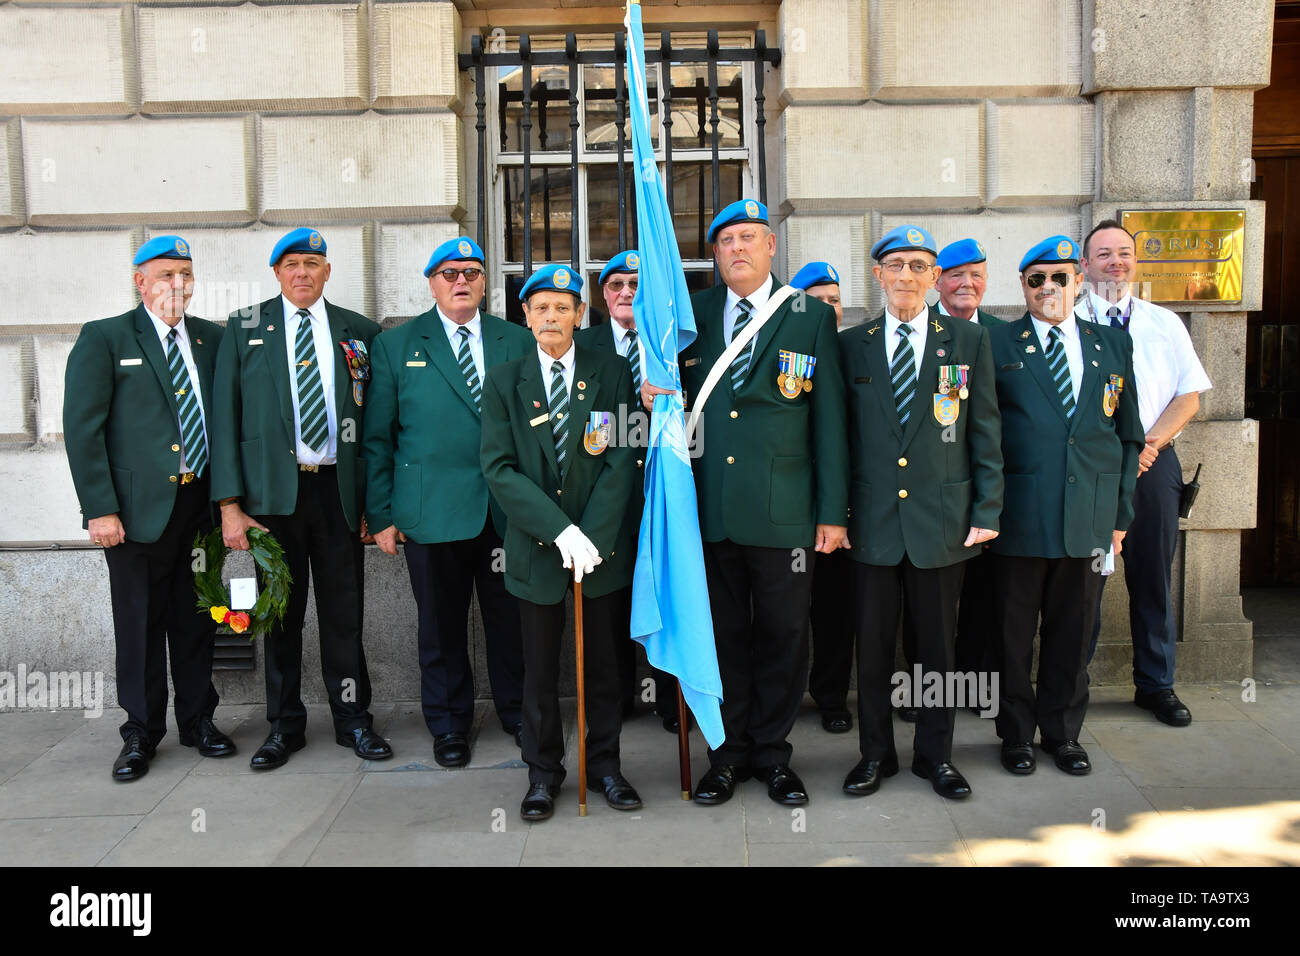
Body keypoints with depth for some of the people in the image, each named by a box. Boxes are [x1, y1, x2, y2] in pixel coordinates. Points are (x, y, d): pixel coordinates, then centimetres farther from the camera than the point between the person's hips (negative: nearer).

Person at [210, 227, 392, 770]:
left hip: (339, 487, 1)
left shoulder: (359, 333, 8)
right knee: (280, 609, 7)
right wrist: (230, 503, -6)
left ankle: (353, 719, 19)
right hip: (273, 489, 0)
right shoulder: (245, 328, 5)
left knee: (344, 609, 5)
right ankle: (284, 726, 21)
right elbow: (224, 415, 1)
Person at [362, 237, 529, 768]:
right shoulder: (395, 345, 6)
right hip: (432, 511, -1)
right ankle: (448, 724, 26)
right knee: (441, 623, 8)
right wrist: (380, 513, 1)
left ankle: (518, 711, 28)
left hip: (508, 509, 1)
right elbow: (377, 436, 5)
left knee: (512, 616, 7)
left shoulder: (518, 341, 10)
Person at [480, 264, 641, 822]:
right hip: (536, 547, 0)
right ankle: (543, 772, 24)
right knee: (540, 667, 8)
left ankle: (604, 763, 26)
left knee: (604, 661, 9)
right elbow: (499, 468, -5)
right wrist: (560, 530, -16)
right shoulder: (504, 382, 3)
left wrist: (592, 536, -13)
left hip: (603, 545, 0)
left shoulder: (612, 374, 3)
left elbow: (622, 460, -4)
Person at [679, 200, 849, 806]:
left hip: (783, 511, -1)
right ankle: (729, 754, 25)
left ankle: (772, 753, 25)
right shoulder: (692, 315, 8)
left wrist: (833, 511, -3)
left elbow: (829, 418, 0)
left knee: (783, 637, 8)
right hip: (709, 510, 2)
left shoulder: (812, 317, 3)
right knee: (723, 637, 10)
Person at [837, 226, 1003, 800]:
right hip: (871, 521, 0)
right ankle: (875, 754, 24)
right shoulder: (851, 346, 6)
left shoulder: (969, 342, 5)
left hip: (942, 519, 0)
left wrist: (988, 510, -2)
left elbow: (985, 431, 3)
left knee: (938, 643, 10)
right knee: (872, 644, 8)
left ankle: (935, 754, 26)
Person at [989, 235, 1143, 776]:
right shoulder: (996, 345, 1)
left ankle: (1063, 733, 27)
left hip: (1089, 520, 3)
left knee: (1073, 630, 11)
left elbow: (1128, 435, 13)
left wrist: (1121, 513, 9)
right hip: (1020, 517, -3)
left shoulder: (1113, 346, 11)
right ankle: (1016, 734, 23)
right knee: (1014, 631, 6)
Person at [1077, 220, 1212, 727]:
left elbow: (1189, 396, 6)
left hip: (1154, 463, 3)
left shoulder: (1165, 323, 11)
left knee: (1152, 578, 8)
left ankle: (1156, 685, 20)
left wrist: (1148, 444, -9)